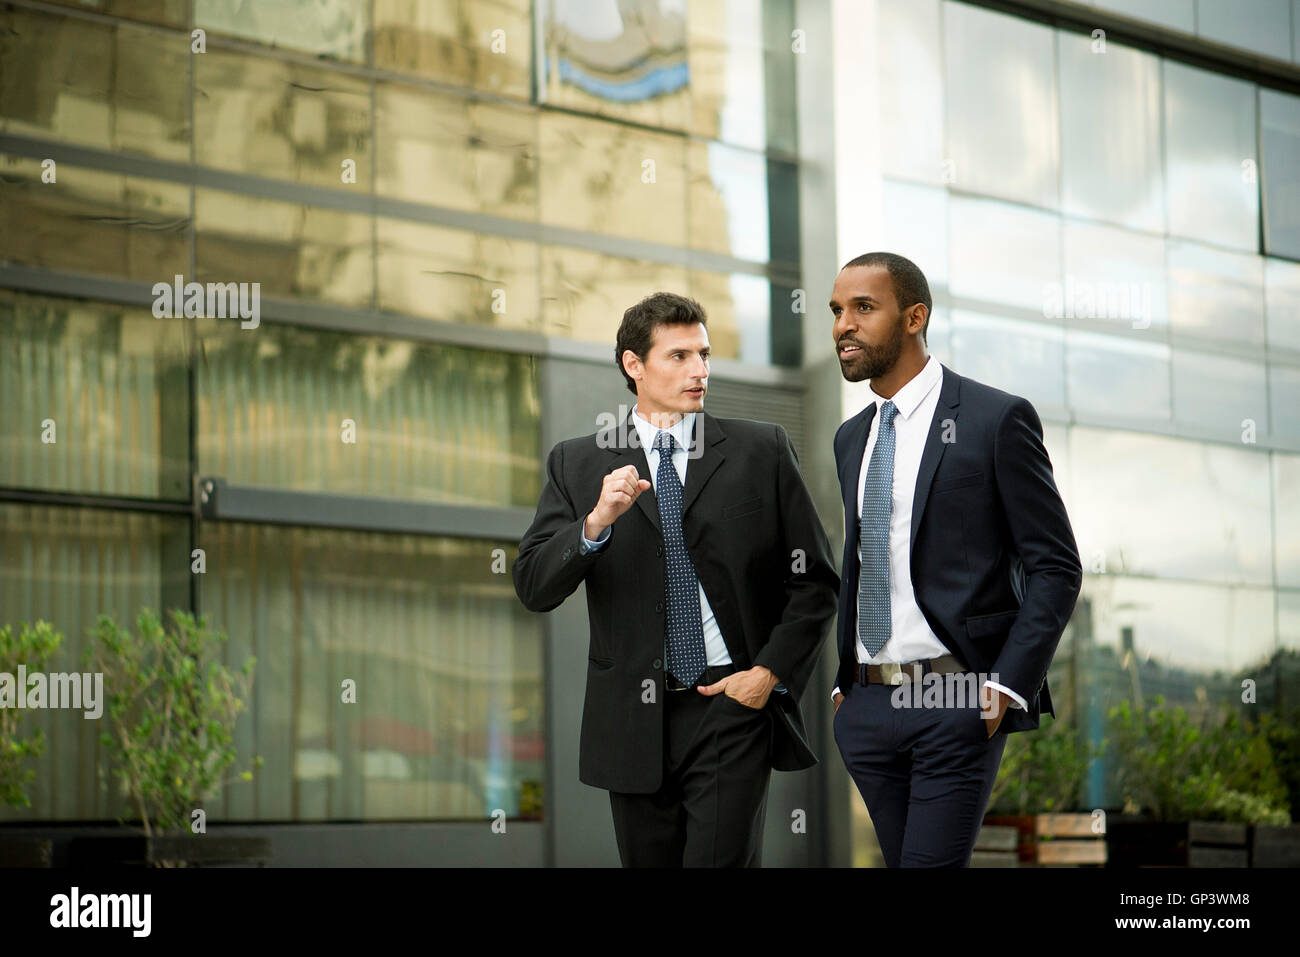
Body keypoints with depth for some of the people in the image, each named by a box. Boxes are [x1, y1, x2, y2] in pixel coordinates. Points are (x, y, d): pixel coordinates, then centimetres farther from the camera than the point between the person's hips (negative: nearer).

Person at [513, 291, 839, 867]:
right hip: (634, 720, 2)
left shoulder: (762, 452, 4)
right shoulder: (577, 465, 6)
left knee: (721, 860, -12)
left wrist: (770, 674, -4)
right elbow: (533, 587, -3)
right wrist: (597, 522, -19)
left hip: (732, 709, -2)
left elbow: (815, 581, 6)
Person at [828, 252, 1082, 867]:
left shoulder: (996, 419, -5)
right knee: (900, 859, 10)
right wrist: (843, 680, 14)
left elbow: (1056, 567, -6)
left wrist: (1006, 685, -14)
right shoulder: (851, 439, 16)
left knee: (932, 864, -13)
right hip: (867, 703, 6)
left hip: (957, 701, -6)